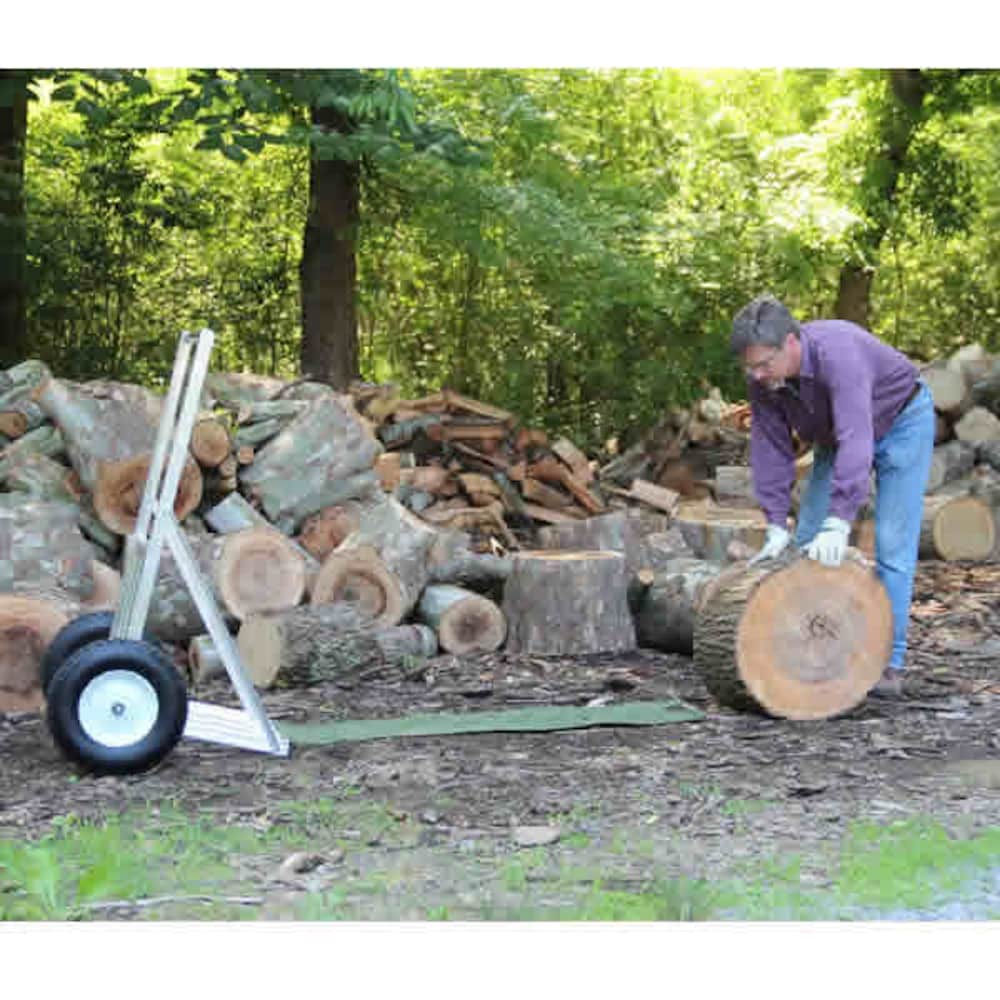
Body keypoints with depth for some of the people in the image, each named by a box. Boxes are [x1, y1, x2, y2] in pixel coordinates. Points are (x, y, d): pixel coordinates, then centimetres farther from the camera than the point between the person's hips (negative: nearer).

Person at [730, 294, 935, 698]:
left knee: (892, 543, -12)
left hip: (901, 422, -6)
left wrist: (838, 524, -53)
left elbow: (856, 439, -48)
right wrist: (776, 527, -20)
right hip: (836, 437, 6)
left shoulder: (838, 352, -41)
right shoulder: (761, 378, -20)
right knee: (807, 540, 0)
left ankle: (889, 663, -8)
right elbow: (770, 449, -14)